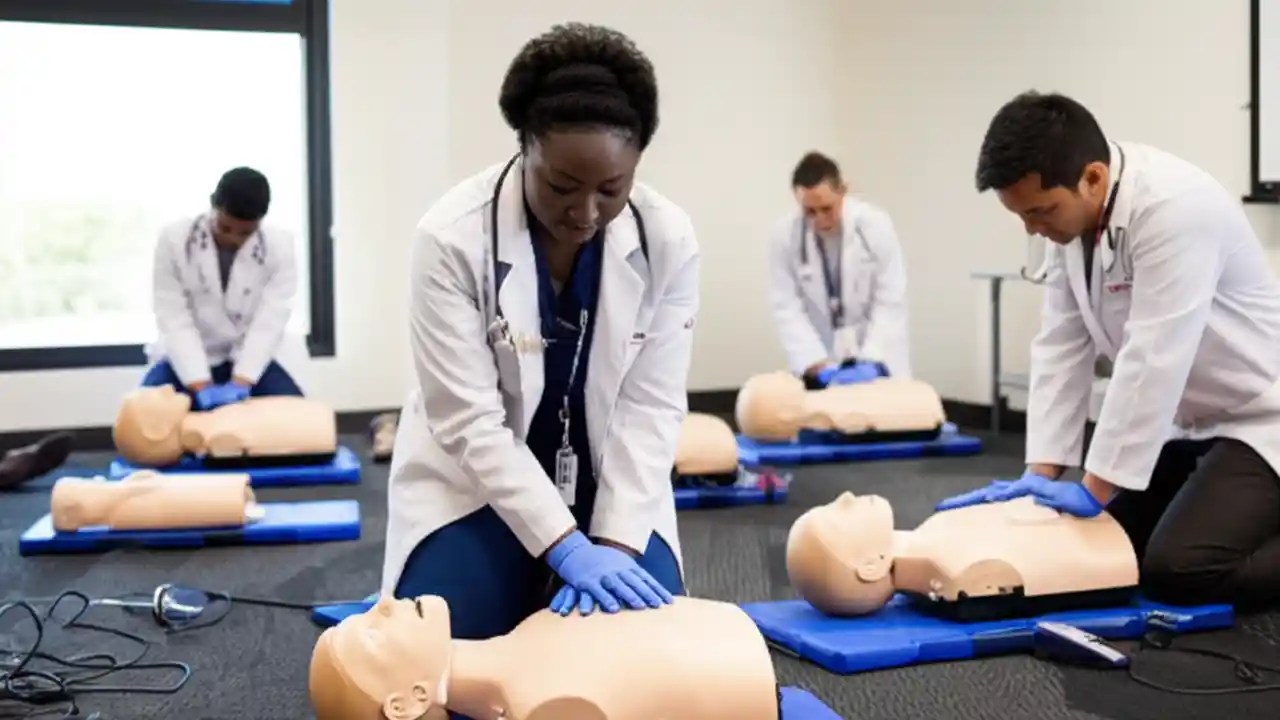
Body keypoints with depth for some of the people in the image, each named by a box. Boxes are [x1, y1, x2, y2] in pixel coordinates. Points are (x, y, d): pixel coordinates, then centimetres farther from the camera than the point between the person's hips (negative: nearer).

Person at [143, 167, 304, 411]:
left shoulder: (279, 246, -12)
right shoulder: (173, 240, -14)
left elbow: (270, 321, -19)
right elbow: (174, 320, -19)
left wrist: (240, 382, -32)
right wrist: (200, 386, -30)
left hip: (249, 361, 0)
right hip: (187, 362, 0)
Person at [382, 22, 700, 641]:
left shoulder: (669, 241, -15)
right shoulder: (452, 237, -24)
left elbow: (652, 407, -14)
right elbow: (470, 422, -24)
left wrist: (614, 542, -25)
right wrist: (569, 548, -31)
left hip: (611, 493, 2)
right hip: (473, 488, -2)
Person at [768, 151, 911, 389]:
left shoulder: (875, 225, -16)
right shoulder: (784, 234, -15)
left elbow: (891, 304, -15)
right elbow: (787, 309, -14)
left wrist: (871, 363, -27)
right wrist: (818, 366, -25)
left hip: (879, 358, 0)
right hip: (818, 363, 0)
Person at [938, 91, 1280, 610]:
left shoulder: (1174, 209, -30)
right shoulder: (1070, 211, -5)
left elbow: (1152, 361, -31)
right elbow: (1062, 348, -4)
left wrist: (1093, 488, -27)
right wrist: (1040, 472, -11)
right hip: (1186, 421, 8)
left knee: (1176, 570, -22)